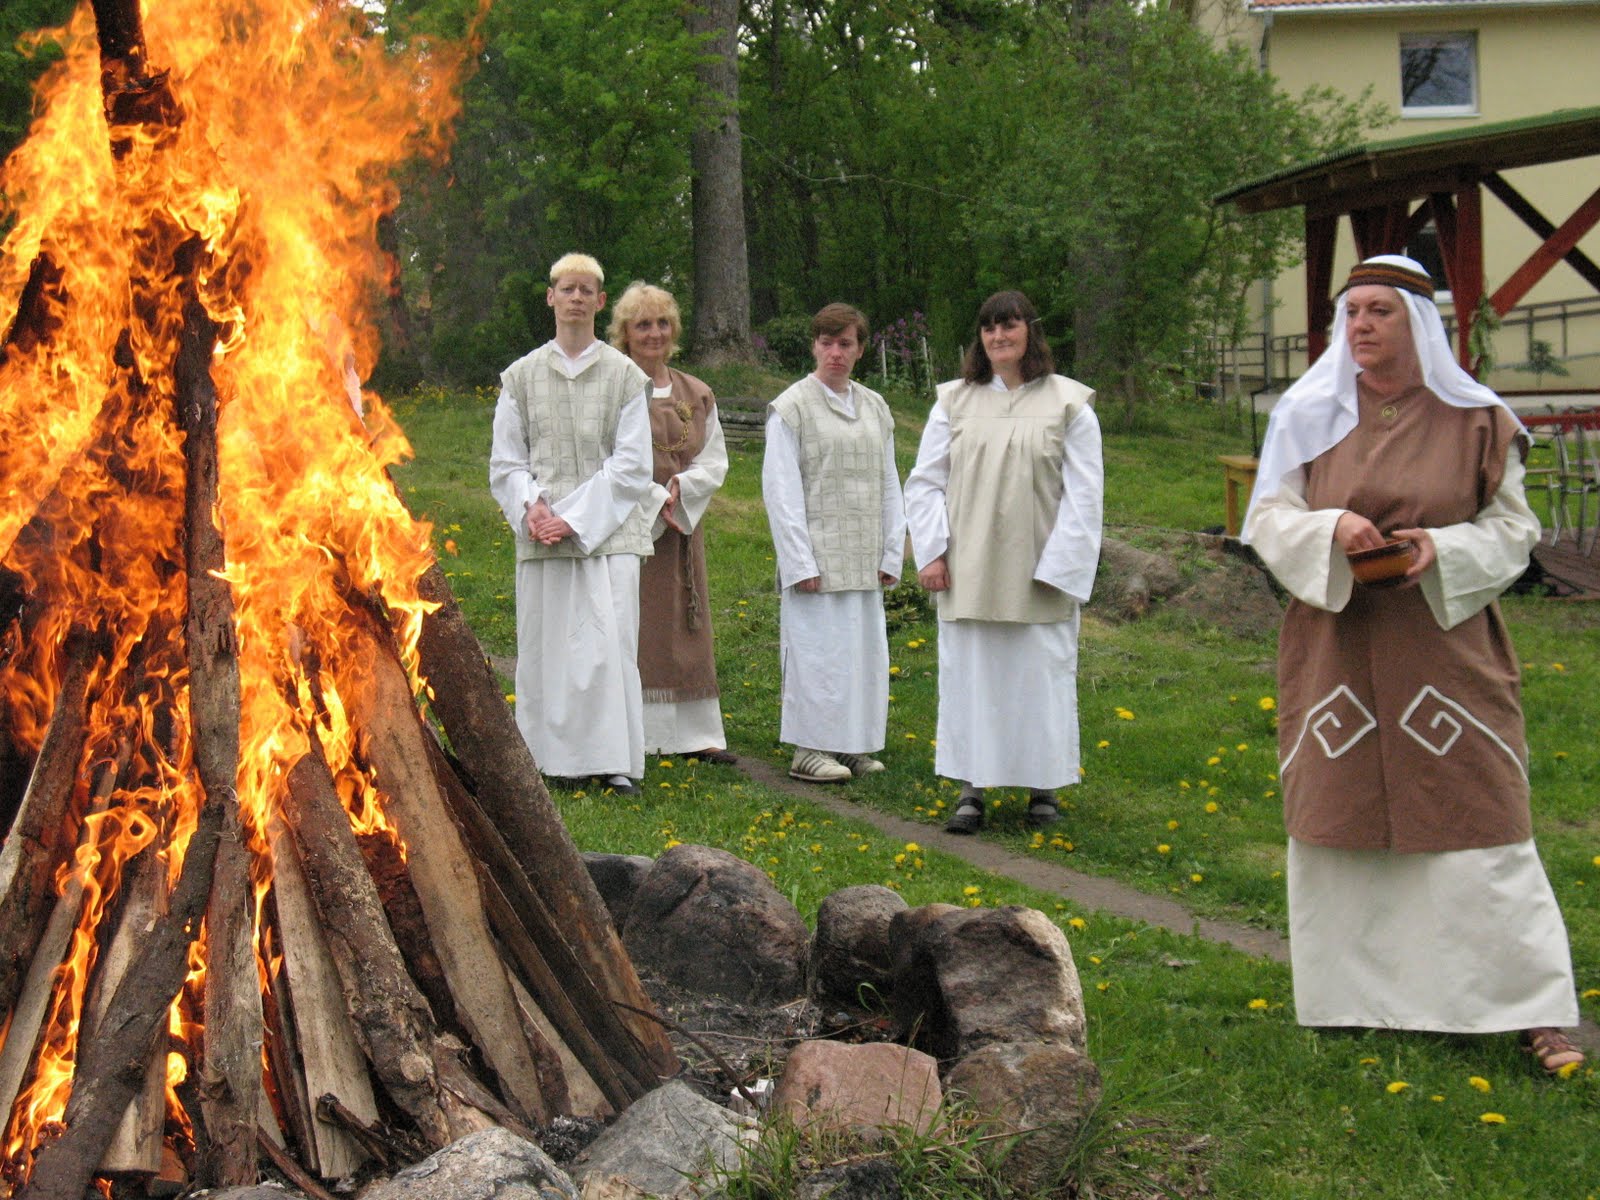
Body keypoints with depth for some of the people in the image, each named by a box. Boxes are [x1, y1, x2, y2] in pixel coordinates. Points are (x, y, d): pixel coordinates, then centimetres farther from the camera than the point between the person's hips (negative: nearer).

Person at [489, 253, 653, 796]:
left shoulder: (625, 375, 4)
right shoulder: (521, 376, 10)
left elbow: (632, 465, -1)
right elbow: (505, 462, 10)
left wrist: (575, 517, -10)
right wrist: (531, 506, -10)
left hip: (606, 534, -2)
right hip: (541, 539, 2)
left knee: (608, 645, -8)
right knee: (546, 645, 2)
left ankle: (615, 761, -2)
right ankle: (556, 761, 10)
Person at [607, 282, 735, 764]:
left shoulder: (697, 395, 13)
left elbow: (715, 461, 8)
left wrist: (679, 489, -10)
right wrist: (653, 499, -14)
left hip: (682, 526, 5)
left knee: (685, 629, 7)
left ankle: (696, 732, 12)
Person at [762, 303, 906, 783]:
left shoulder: (875, 408, 13)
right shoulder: (791, 408, -4)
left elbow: (889, 486, 16)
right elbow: (781, 491, -7)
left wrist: (892, 554, 9)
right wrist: (800, 562, -13)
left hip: (864, 562, 5)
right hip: (817, 557, -5)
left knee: (866, 650, 7)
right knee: (817, 649, -4)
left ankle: (855, 745, 18)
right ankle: (811, 750, 5)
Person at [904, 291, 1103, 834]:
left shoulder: (1068, 403, 2)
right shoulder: (954, 402, 8)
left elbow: (1083, 494, -1)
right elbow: (924, 482, 9)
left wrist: (1058, 566, -9)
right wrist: (931, 552, -3)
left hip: (1037, 577, -2)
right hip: (967, 574, 2)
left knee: (1040, 677, 2)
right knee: (968, 675, 3)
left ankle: (1043, 787, 16)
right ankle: (971, 786, 12)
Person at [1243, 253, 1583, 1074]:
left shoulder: (1476, 421, 1)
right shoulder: (1306, 417, 4)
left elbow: (1513, 529, 4)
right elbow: (1267, 520, 1)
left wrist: (1444, 549, -16)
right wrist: (1330, 529, -19)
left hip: (1444, 646, -1)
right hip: (1335, 652, 1)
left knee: (1476, 821, -3)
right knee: (1339, 815, 4)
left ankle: (1532, 1007, 5)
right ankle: (1354, 996, 18)